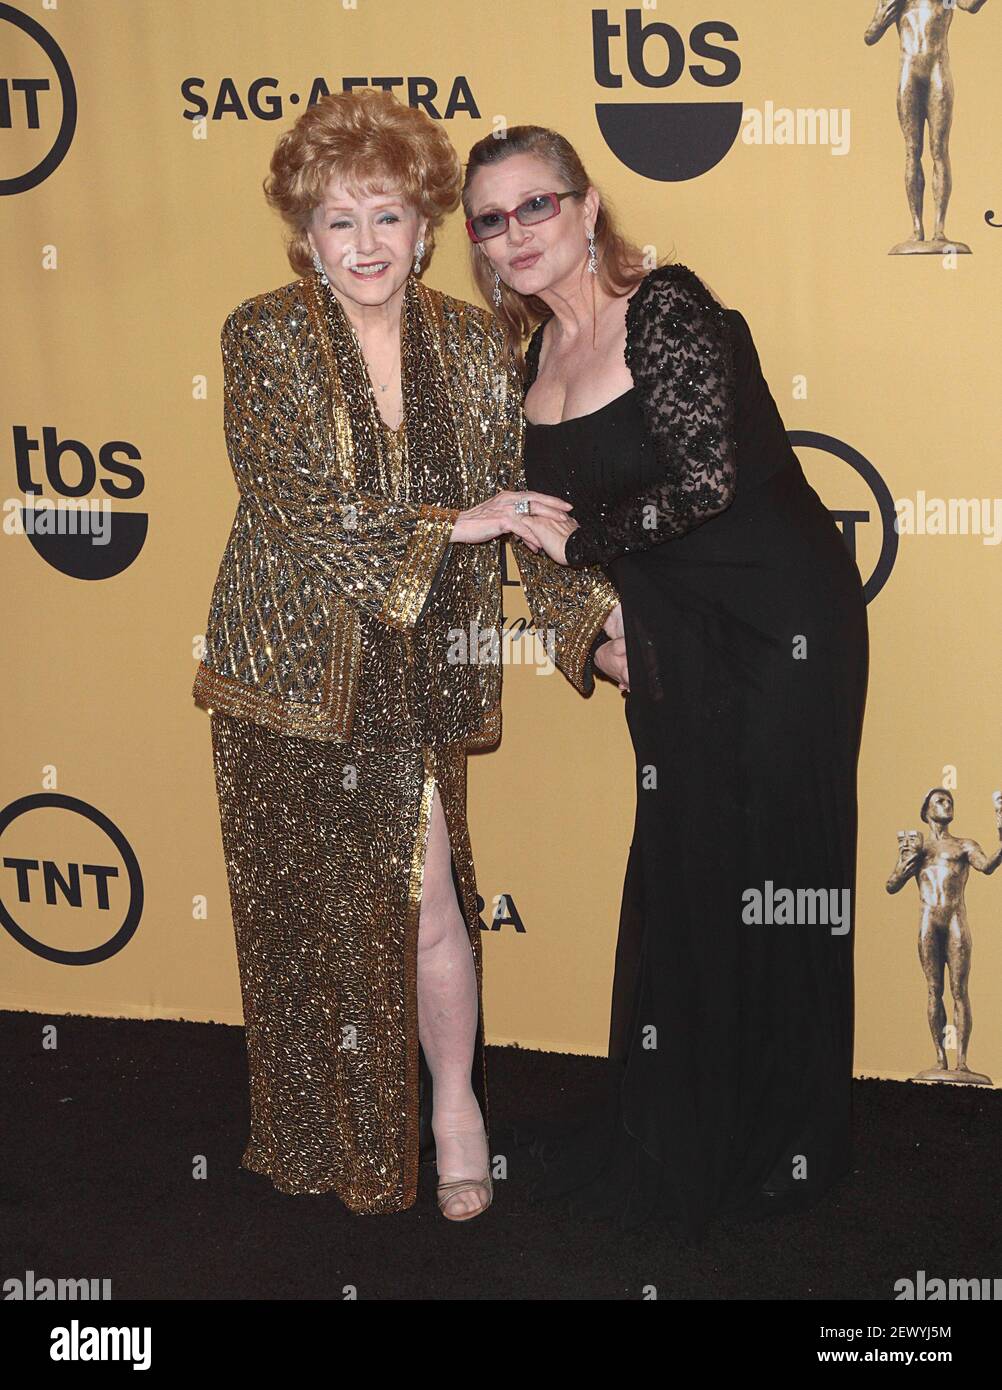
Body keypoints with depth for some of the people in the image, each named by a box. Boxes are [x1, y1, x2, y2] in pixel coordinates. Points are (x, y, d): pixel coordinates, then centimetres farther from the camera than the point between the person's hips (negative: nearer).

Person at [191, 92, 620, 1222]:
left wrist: (594, 600, 0)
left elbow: (514, 496, 9)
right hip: (292, 661, -1)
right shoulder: (264, 336, -5)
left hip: (419, 668, 2)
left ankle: (454, 1105, 19)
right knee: (313, 905, 8)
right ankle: (327, 1138, 28)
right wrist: (449, 523, -18)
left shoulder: (471, 343, 4)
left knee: (427, 892, -5)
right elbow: (293, 502, -15)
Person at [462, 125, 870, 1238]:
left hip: (777, 626, -8)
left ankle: (771, 1155, 18)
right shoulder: (537, 359, 9)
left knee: (766, 879, 1)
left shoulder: (667, 310, -15)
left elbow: (705, 484, -24)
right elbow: (559, 523, 16)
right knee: (674, 875, 14)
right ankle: (669, 1142, 28)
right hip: (671, 644, 8)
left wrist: (574, 539, -13)